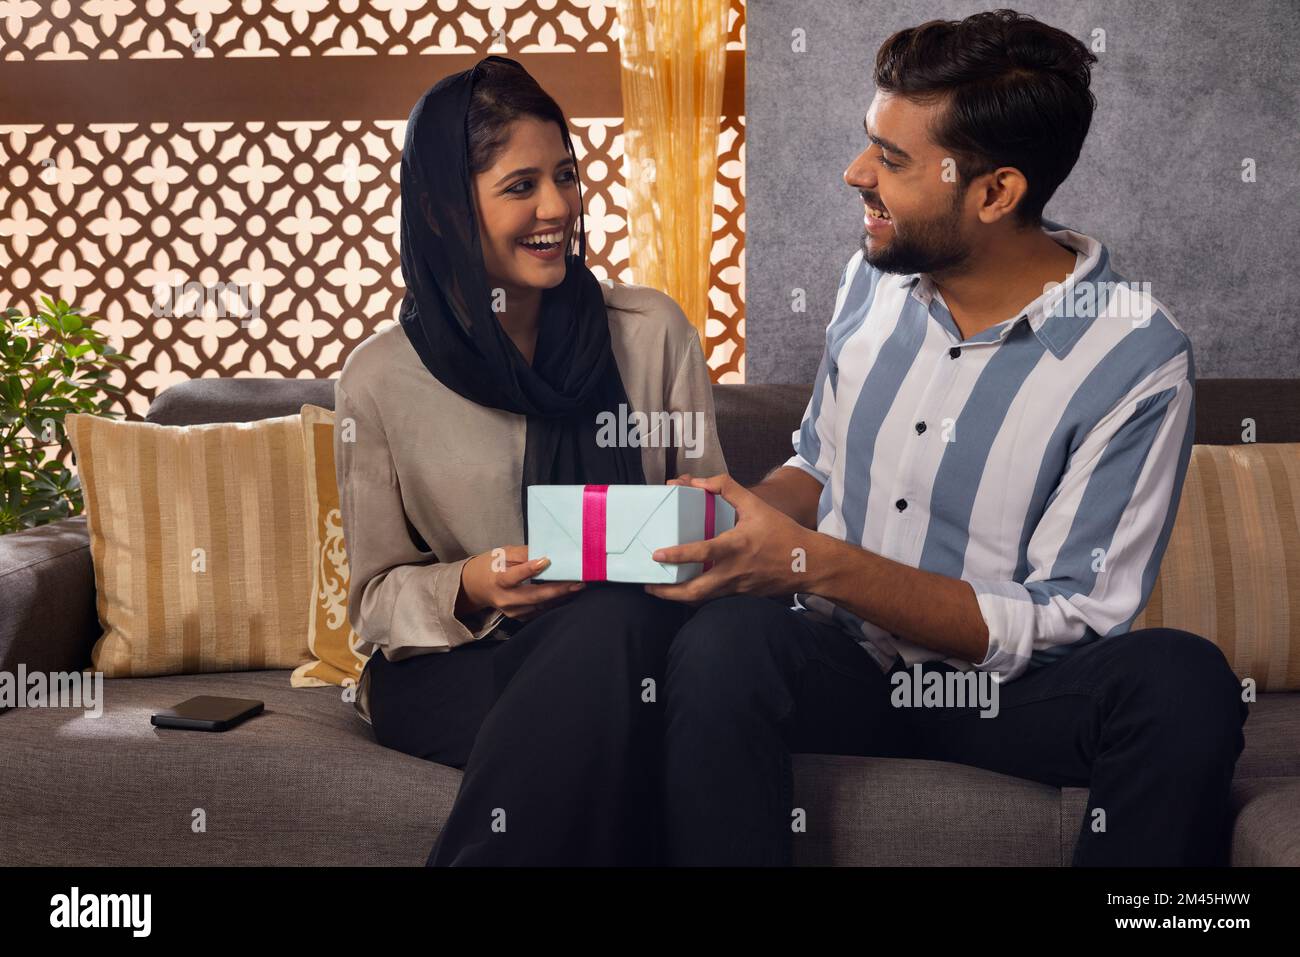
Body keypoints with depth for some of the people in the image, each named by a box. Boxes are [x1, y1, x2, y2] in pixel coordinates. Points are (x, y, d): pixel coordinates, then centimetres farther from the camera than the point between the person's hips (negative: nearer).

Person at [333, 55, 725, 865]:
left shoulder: (653, 331, 3)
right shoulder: (381, 380, -1)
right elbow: (376, 598, 5)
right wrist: (468, 591, -17)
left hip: (626, 645, 2)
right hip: (449, 670, -1)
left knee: (617, 624, -36)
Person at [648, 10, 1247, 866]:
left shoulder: (1135, 359, -14)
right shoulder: (875, 280, 3)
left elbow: (1062, 621, -16)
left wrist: (815, 562, -24)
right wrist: (743, 511, -7)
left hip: (1010, 691, -2)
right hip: (847, 662, 3)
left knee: (1183, 683, -34)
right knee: (724, 640, -32)